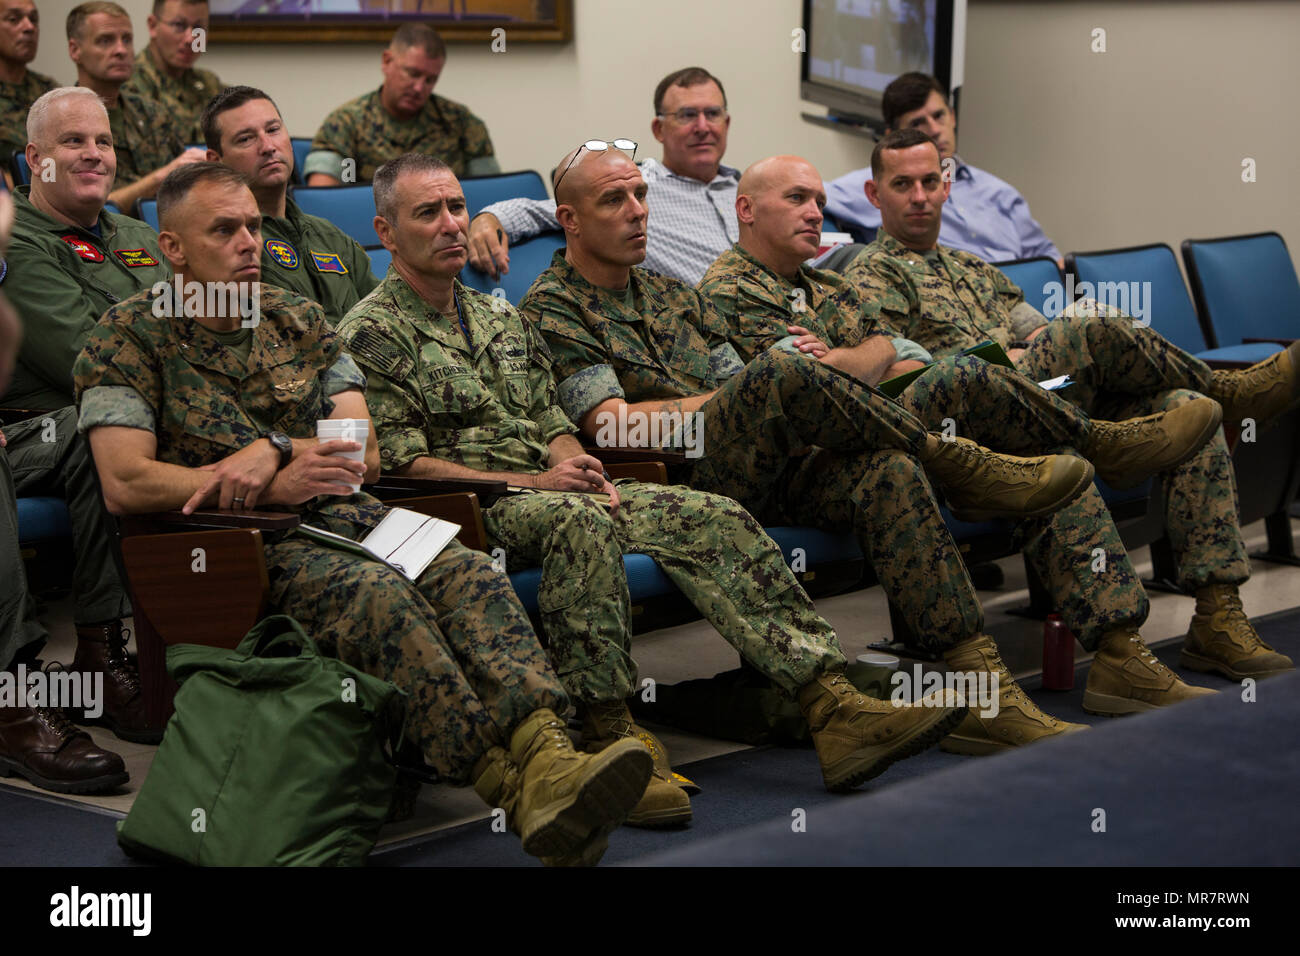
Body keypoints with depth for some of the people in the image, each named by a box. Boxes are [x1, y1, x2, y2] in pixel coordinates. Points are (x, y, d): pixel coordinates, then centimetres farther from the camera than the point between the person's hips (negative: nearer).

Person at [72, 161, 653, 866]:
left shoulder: (298, 319, 18)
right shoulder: (127, 338, 3)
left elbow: (364, 457, 12)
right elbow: (125, 484, -10)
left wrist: (276, 448, -8)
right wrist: (272, 487, -14)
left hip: (339, 516, 5)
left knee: (468, 572, -27)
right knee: (379, 594, -35)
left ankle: (546, 761, -49)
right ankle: (508, 788, -44)